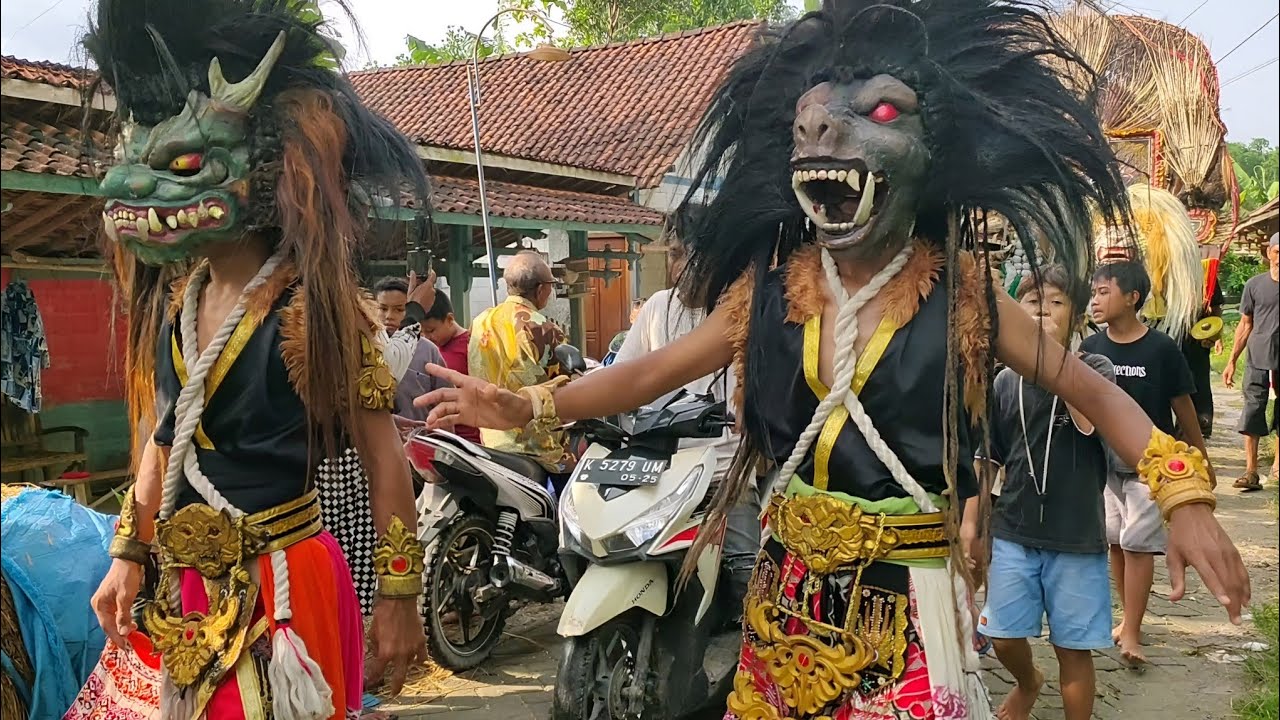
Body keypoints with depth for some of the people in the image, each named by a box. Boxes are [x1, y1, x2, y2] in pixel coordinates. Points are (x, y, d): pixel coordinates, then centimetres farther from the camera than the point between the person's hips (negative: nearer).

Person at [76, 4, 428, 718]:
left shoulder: (313, 306, -17)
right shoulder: (175, 299, 4)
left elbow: (385, 460, -14)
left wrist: (399, 600, -13)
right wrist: (128, 558, 16)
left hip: (284, 587, -7)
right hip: (189, 591, 7)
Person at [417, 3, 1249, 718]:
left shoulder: (960, 291, -7)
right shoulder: (770, 286, -1)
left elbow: (1093, 391, -4)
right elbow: (654, 371, 4)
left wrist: (1184, 498, -17)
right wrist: (529, 406, -6)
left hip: (905, 607, -3)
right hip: (787, 599, 3)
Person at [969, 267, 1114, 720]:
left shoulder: (1095, 369, -3)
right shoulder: (1005, 383, 3)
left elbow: (1089, 419, -24)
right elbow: (986, 460, 9)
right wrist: (970, 522, 4)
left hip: (1077, 538, -2)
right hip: (1013, 533, 2)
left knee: (1073, 648, 6)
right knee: (1003, 636, 8)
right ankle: (1028, 682, 41)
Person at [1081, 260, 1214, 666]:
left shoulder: (1161, 349, -13)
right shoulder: (1090, 348, -4)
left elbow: (1183, 408, -5)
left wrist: (1202, 461, 3)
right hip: (1104, 461, 4)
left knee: (1137, 544, -3)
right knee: (1115, 541, 12)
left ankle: (1131, 632, 3)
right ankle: (1129, 616, 28)